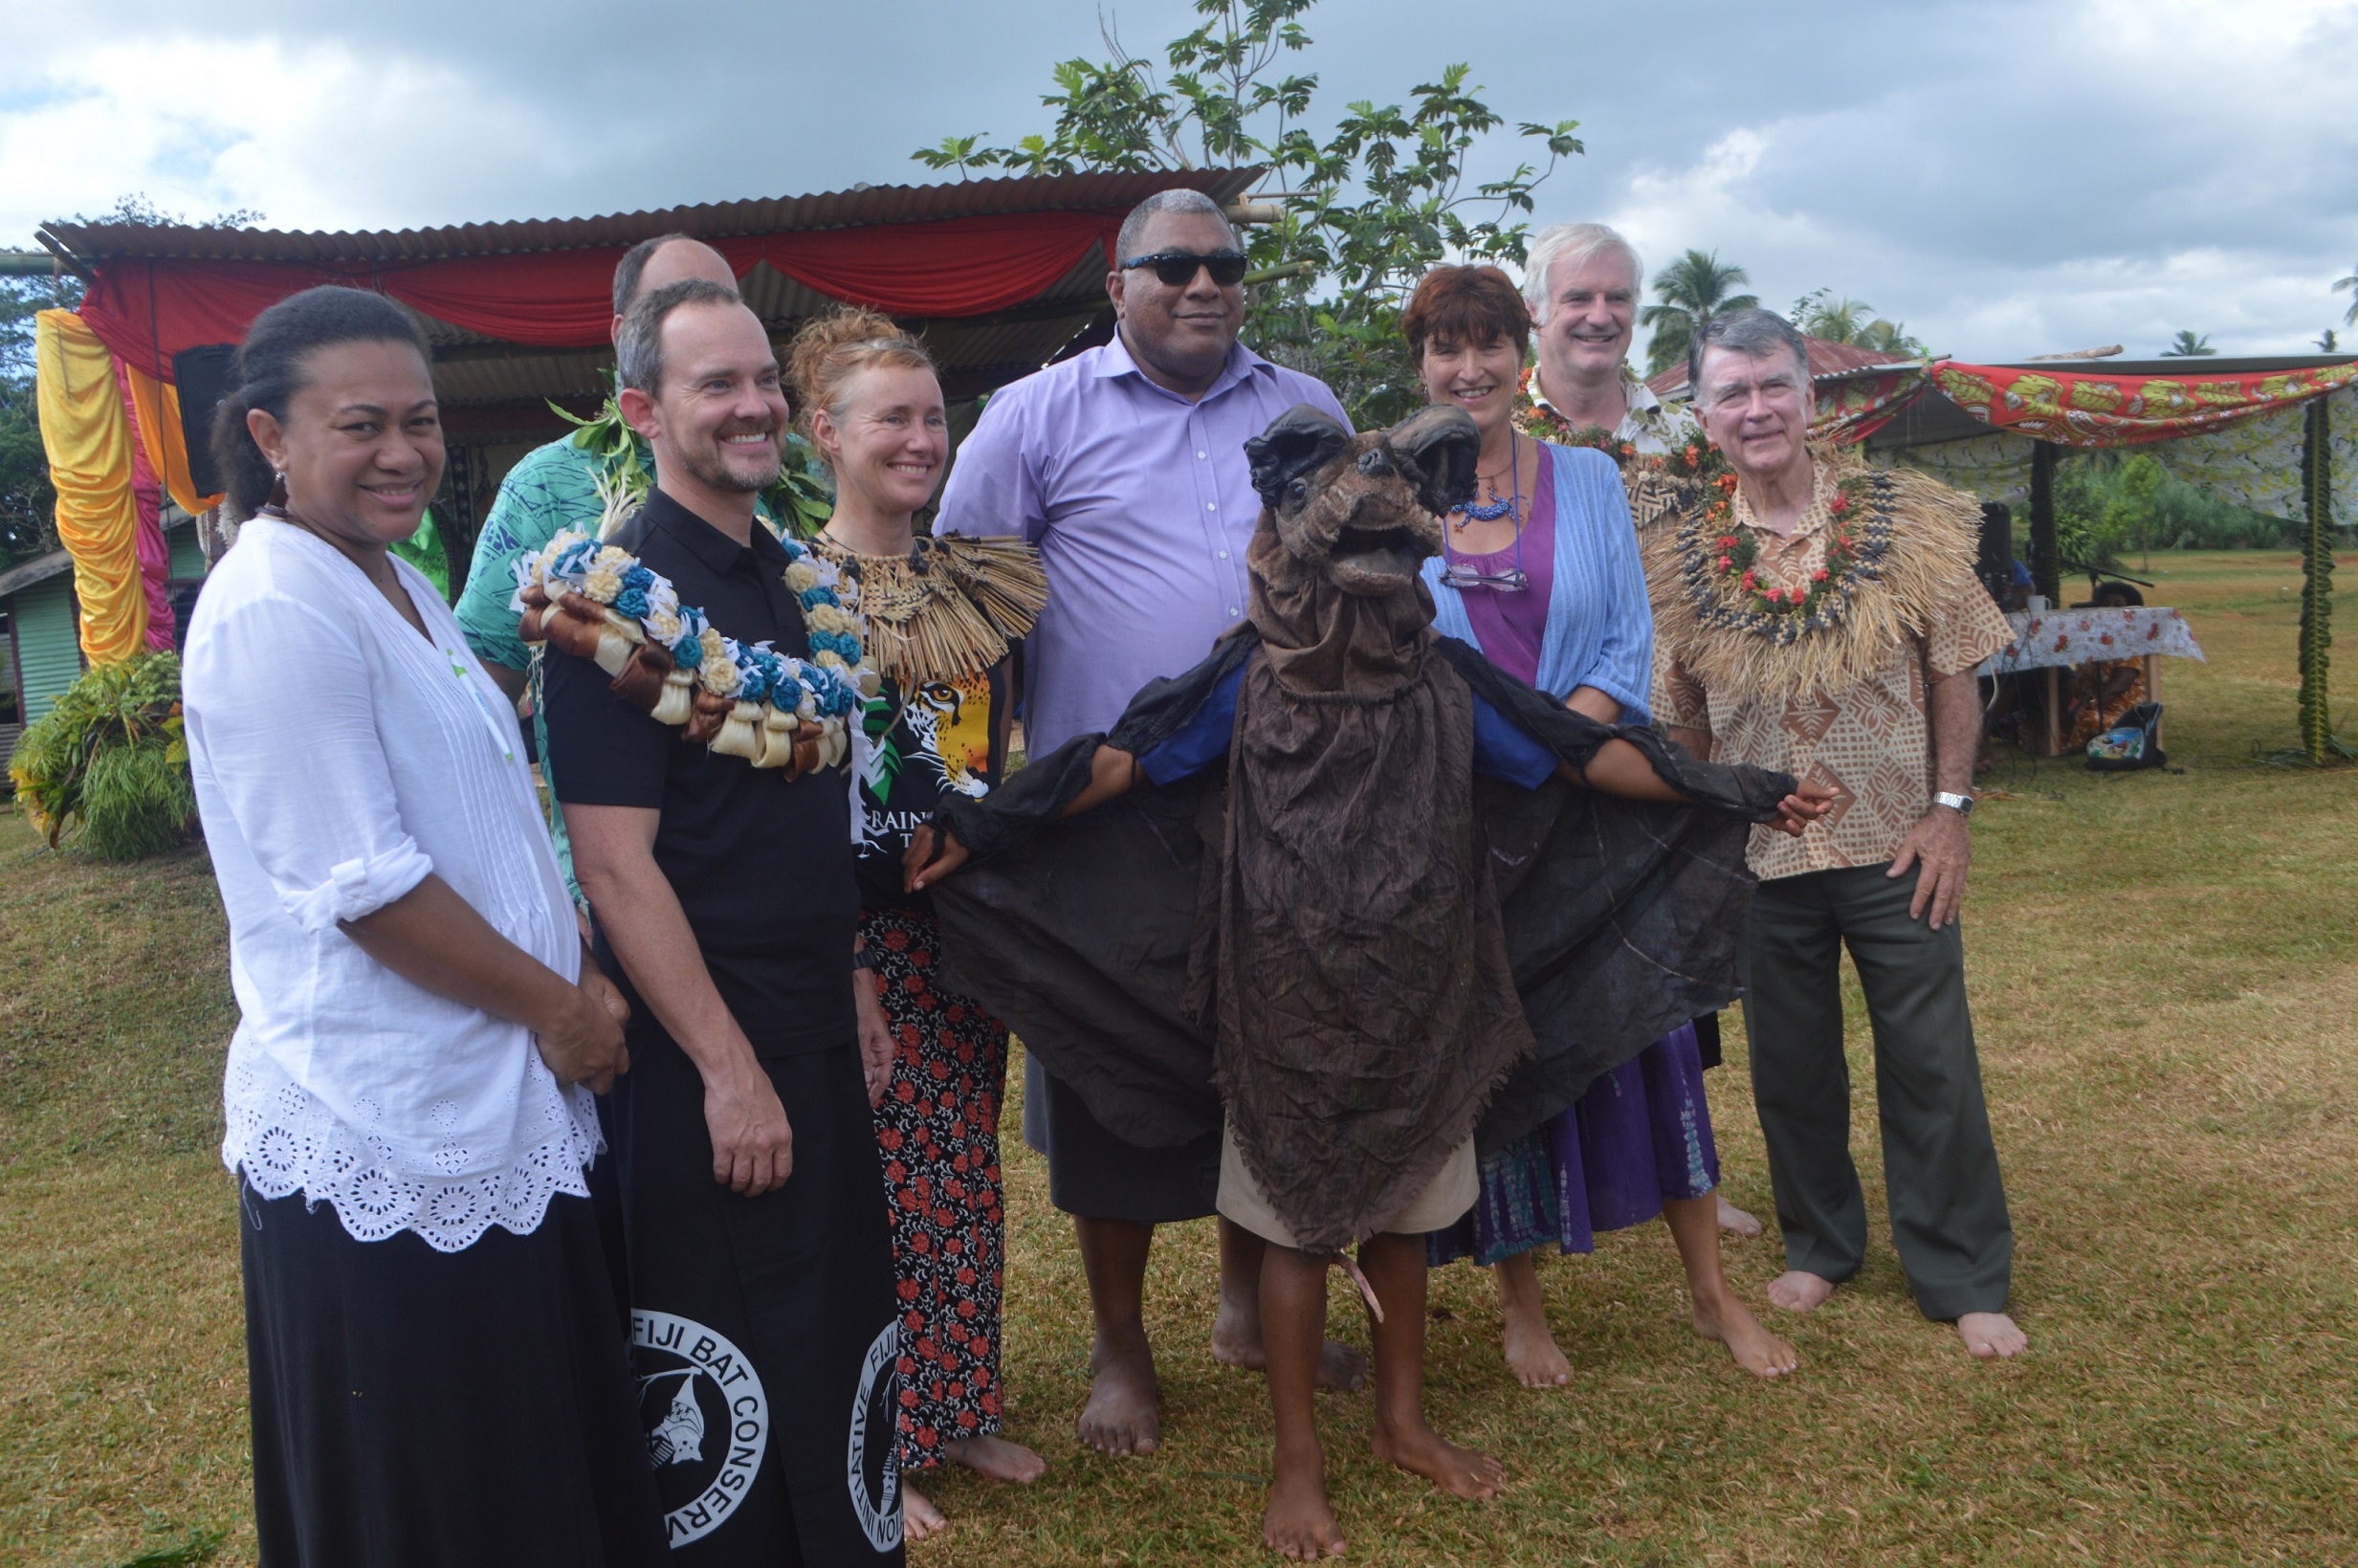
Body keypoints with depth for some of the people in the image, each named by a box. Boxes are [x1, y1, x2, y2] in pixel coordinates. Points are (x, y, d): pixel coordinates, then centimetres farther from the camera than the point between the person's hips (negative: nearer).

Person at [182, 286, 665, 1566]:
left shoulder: (395, 584, 12)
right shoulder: (274, 613, -18)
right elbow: (361, 886, -21)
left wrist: (575, 976, 6)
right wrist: (555, 1007, -11)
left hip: (501, 1111, 9)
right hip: (386, 1142, -9)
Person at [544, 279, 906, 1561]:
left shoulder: (795, 579, 10)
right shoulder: (619, 597, -14)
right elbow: (615, 866, -18)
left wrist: (855, 996, 15)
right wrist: (728, 1068, -19)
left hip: (819, 1035, 8)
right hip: (700, 1056, -7)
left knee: (841, 1329, 18)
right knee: (722, 1366, 7)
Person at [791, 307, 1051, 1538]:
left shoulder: (973, 580, 8)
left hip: (966, 921, 6)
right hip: (859, 930, -6)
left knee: (966, 1175, 15)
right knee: (874, 1183, 3)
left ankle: (960, 1409, 31)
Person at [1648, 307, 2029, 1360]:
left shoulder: (1906, 519, -3)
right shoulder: (1679, 556, -2)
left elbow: (1953, 674, 1)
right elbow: (1683, 717, 5)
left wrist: (1949, 809, -6)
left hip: (1896, 845, -1)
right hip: (1762, 855, 1)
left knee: (1933, 1065, 5)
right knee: (1789, 1067, 14)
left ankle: (1965, 1281, 21)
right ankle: (1820, 1246, 35)